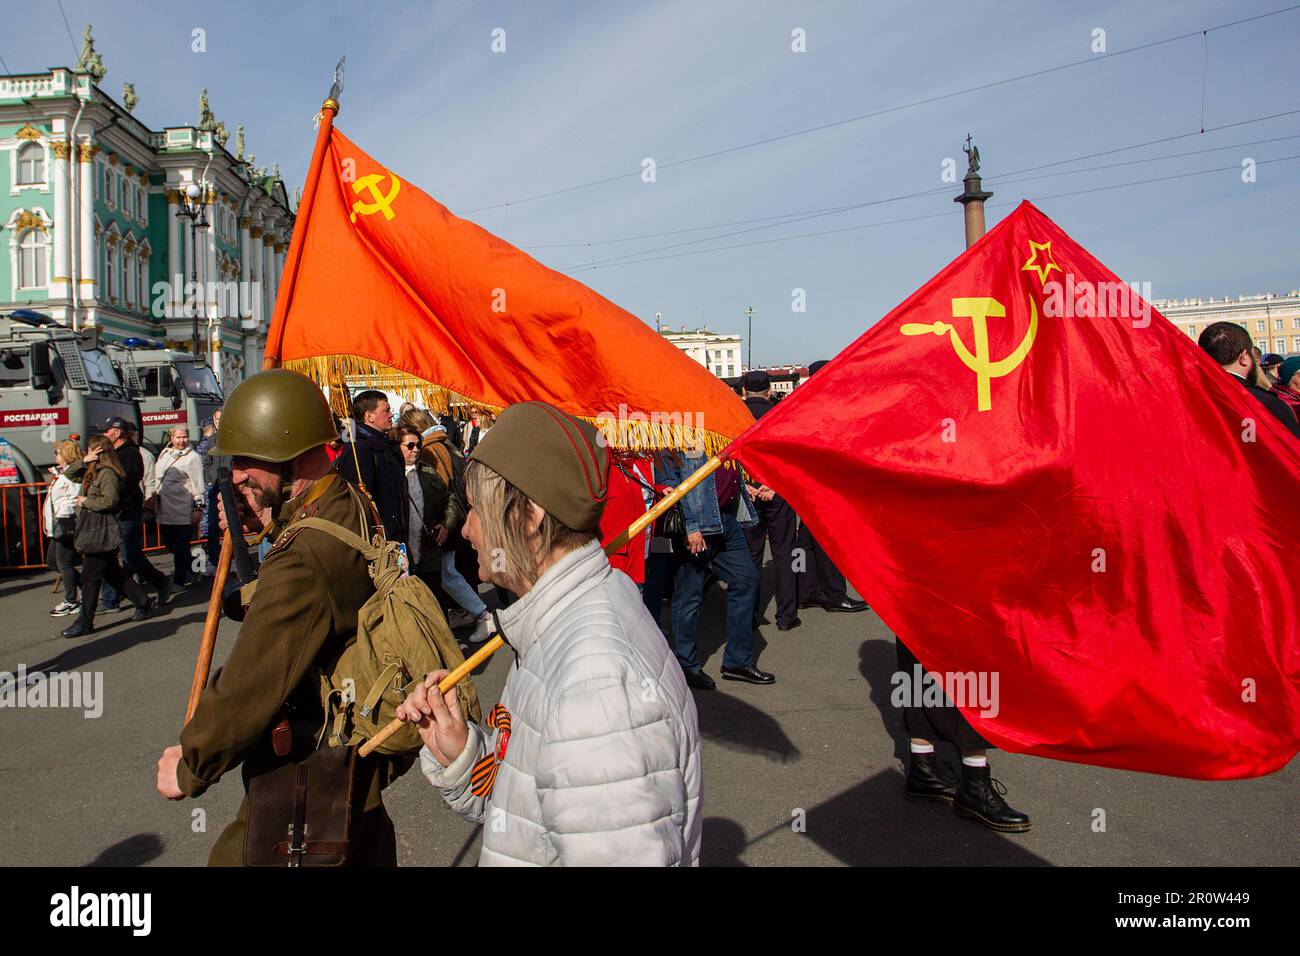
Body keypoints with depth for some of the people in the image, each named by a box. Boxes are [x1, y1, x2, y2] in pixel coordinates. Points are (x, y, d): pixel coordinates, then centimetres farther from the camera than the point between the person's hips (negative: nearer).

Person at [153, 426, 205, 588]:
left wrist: (198, 505, -13)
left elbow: (197, 483, -10)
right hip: (165, 507, 7)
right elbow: (157, 477, 23)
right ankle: (186, 567, 33)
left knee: (181, 545, 0)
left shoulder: (192, 457, -7)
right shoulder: (164, 453, 13)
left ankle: (180, 578, 8)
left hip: (182, 510, -7)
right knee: (168, 542, 14)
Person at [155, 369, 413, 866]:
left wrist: (189, 767, -7)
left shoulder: (302, 561, -29)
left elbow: (248, 687, -23)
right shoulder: (354, 509, 1)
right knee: (365, 851, 24)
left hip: (306, 784, -9)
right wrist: (264, 522, 7)